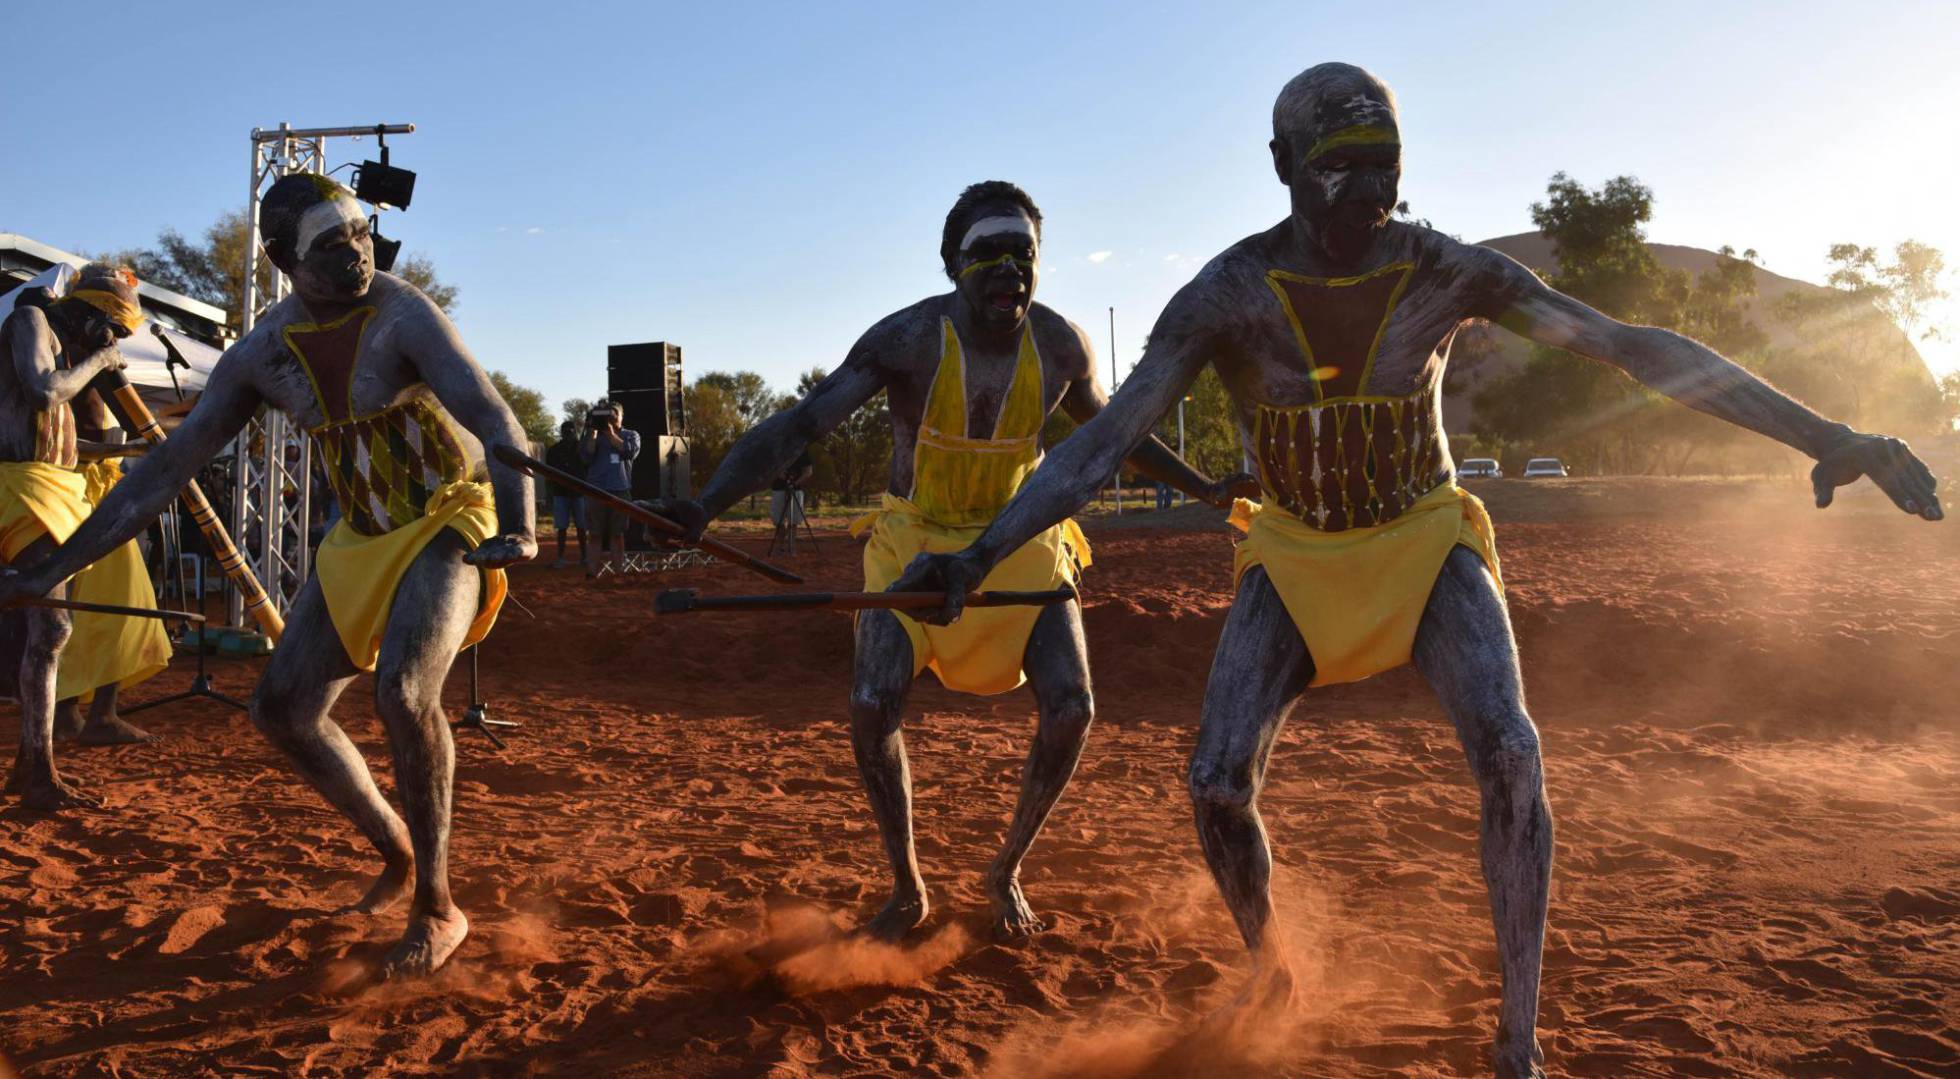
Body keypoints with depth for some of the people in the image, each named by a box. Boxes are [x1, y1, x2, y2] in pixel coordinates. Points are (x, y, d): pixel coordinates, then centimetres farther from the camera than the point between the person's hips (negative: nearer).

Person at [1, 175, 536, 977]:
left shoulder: (400, 313, -19)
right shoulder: (263, 354, -3)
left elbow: (492, 419, -32)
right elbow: (165, 467, 1)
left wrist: (516, 525, -50)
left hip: (450, 523, -6)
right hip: (362, 538, 7)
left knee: (402, 695, -27)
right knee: (283, 709, 4)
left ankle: (436, 909, -11)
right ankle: (395, 852, 25)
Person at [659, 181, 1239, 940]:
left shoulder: (1061, 345, -11)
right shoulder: (909, 339, -22)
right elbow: (799, 425, -30)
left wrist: (1207, 490, 18)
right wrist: (705, 507, -45)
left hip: (1021, 542, 2)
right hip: (915, 542, -2)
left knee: (1070, 710, -14)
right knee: (872, 707, -20)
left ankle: (1006, 871, 14)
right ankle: (907, 889, 6)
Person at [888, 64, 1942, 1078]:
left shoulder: (1447, 272, -18)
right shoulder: (1224, 295, -21)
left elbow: (1636, 347, -17)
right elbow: (1106, 437, -26)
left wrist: (1825, 435, -24)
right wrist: (978, 555, -38)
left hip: (1424, 539, 0)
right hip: (1297, 553, 0)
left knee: (1509, 755, -23)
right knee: (1217, 785, -13)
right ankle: (1269, 966, 20)